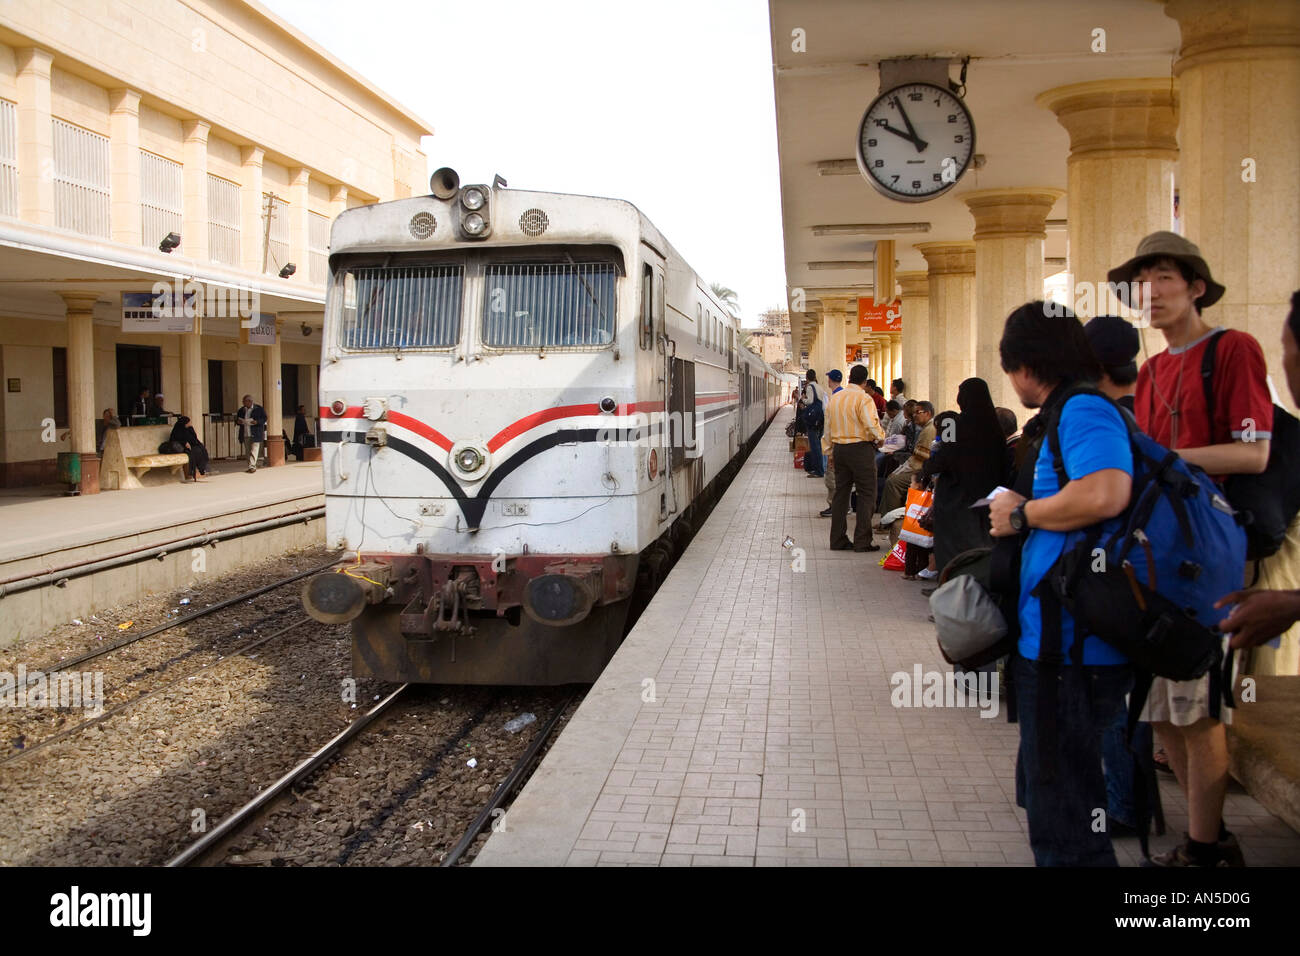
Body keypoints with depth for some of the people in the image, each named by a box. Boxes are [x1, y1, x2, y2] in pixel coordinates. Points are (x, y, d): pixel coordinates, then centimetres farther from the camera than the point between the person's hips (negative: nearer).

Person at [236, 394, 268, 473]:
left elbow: (264, 418, -2)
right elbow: (237, 419, 22)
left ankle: (252, 466, -15)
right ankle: (253, 466, 15)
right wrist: (238, 421, -3)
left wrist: (257, 422, -19)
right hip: (245, 434, 6)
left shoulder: (259, 409, 0)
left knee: (254, 451, -12)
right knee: (248, 451, 7)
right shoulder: (241, 410, 14)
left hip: (255, 434, -6)